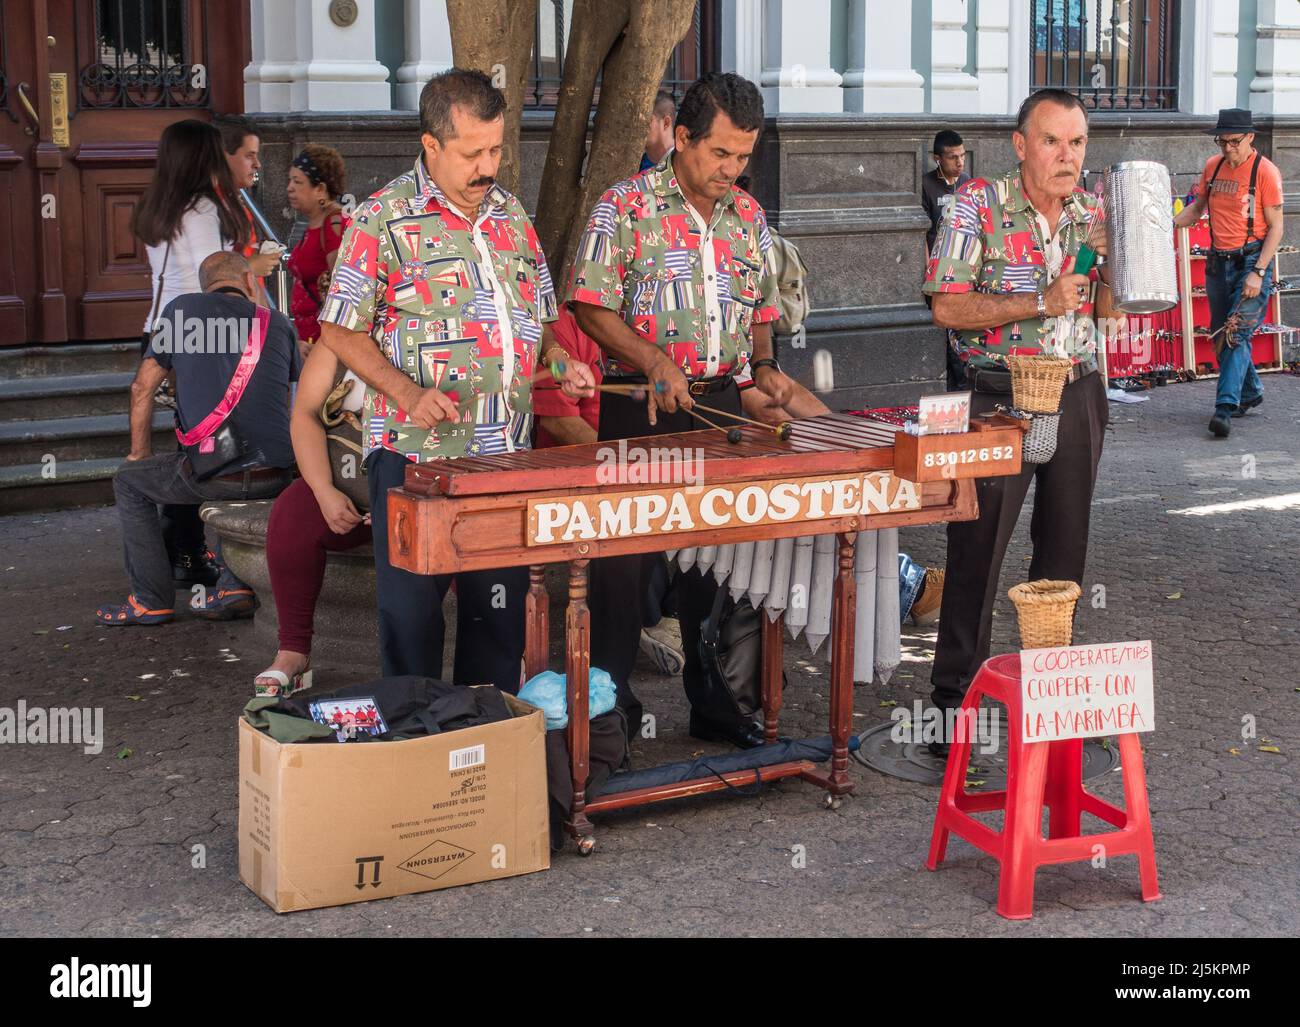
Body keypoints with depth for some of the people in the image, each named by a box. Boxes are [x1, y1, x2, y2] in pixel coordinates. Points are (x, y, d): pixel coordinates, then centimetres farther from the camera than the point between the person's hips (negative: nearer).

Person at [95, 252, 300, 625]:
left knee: (129, 482, 23)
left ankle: (152, 601, 22)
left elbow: (142, 387, 13)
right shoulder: (277, 323, 12)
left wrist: (139, 453, 25)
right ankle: (235, 586, 24)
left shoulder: (182, 309, 8)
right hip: (276, 475, 3)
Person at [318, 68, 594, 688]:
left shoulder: (511, 215, 12)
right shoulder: (383, 220, -6)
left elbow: (537, 315, 22)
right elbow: (340, 330, -7)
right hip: (413, 456, -5)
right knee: (412, 609, 3)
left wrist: (559, 361, 1)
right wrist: (407, 393, -19)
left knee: (500, 608, 12)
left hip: (507, 454, 5)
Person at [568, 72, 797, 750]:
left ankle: (711, 700, 21)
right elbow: (590, 305, -10)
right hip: (641, 407, -5)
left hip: (722, 400, 5)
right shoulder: (625, 207, -6)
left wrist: (763, 363, 3)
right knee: (624, 558, -1)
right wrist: (653, 360, -22)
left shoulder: (748, 215, 10)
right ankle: (609, 700, 11)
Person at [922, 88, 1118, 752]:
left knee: (1064, 544, 12)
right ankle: (954, 697, 7)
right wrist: (1041, 302, -21)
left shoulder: (1094, 212, 7)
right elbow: (946, 307, -14)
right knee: (975, 549, -2)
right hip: (1000, 396, -5)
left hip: (1079, 395, 5)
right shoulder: (978, 205, -8)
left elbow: (1106, 306, 12)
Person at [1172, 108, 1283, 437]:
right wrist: (1167, 224, -1)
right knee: (1221, 335, 13)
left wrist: (1258, 273, -19)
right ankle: (1250, 392, 32)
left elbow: (1275, 227, -11)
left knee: (1236, 333, -16)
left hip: (1251, 261, -7)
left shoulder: (1265, 171, -11)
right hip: (1218, 262, 7)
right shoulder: (1213, 166, 6)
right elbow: (1197, 209, 19)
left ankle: (1226, 407, -21)